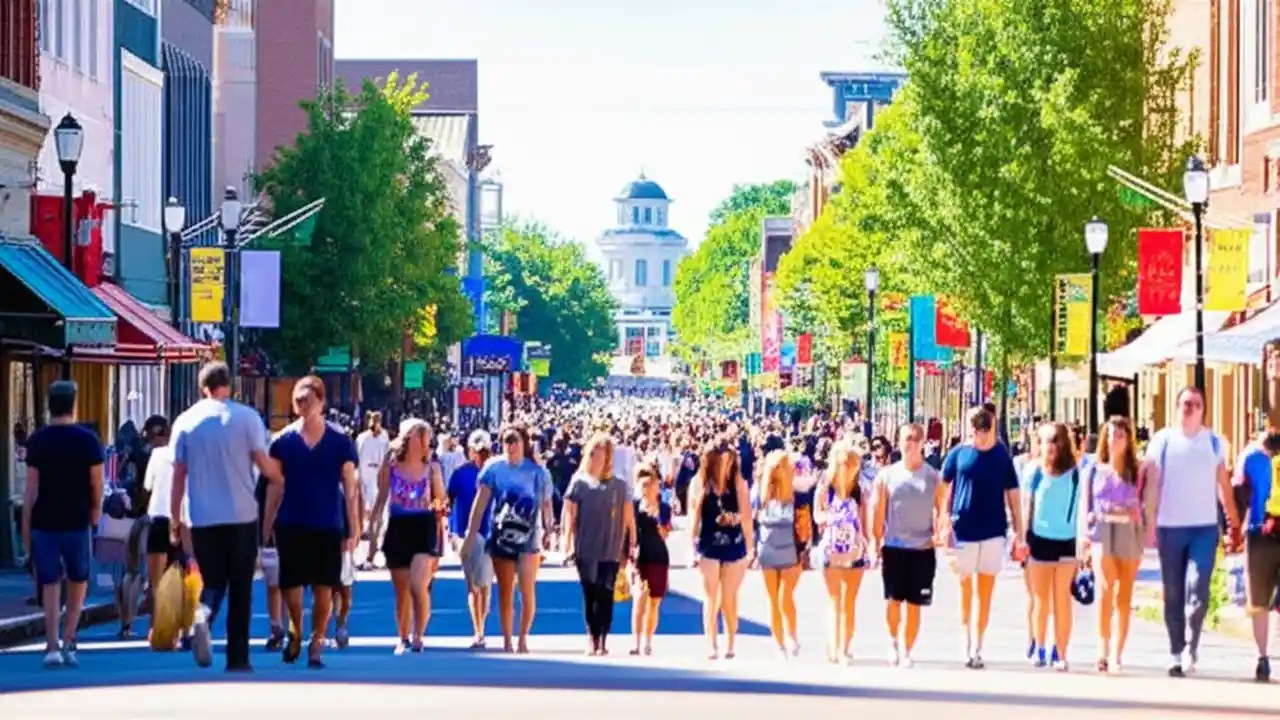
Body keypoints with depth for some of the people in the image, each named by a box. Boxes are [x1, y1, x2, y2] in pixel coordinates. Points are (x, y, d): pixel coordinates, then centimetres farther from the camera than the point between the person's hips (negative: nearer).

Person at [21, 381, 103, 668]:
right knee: (78, 582, 15)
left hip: (44, 523, 0)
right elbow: (97, 484, -1)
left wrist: (25, 525, 2)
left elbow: (31, 487, -3)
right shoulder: (88, 439, -2)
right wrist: (95, 515, 13)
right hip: (77, 523, 0)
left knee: (50, 585, 3)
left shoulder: (37, 440, -1)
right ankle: (68, 642, 8)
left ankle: (52, 647, -4)